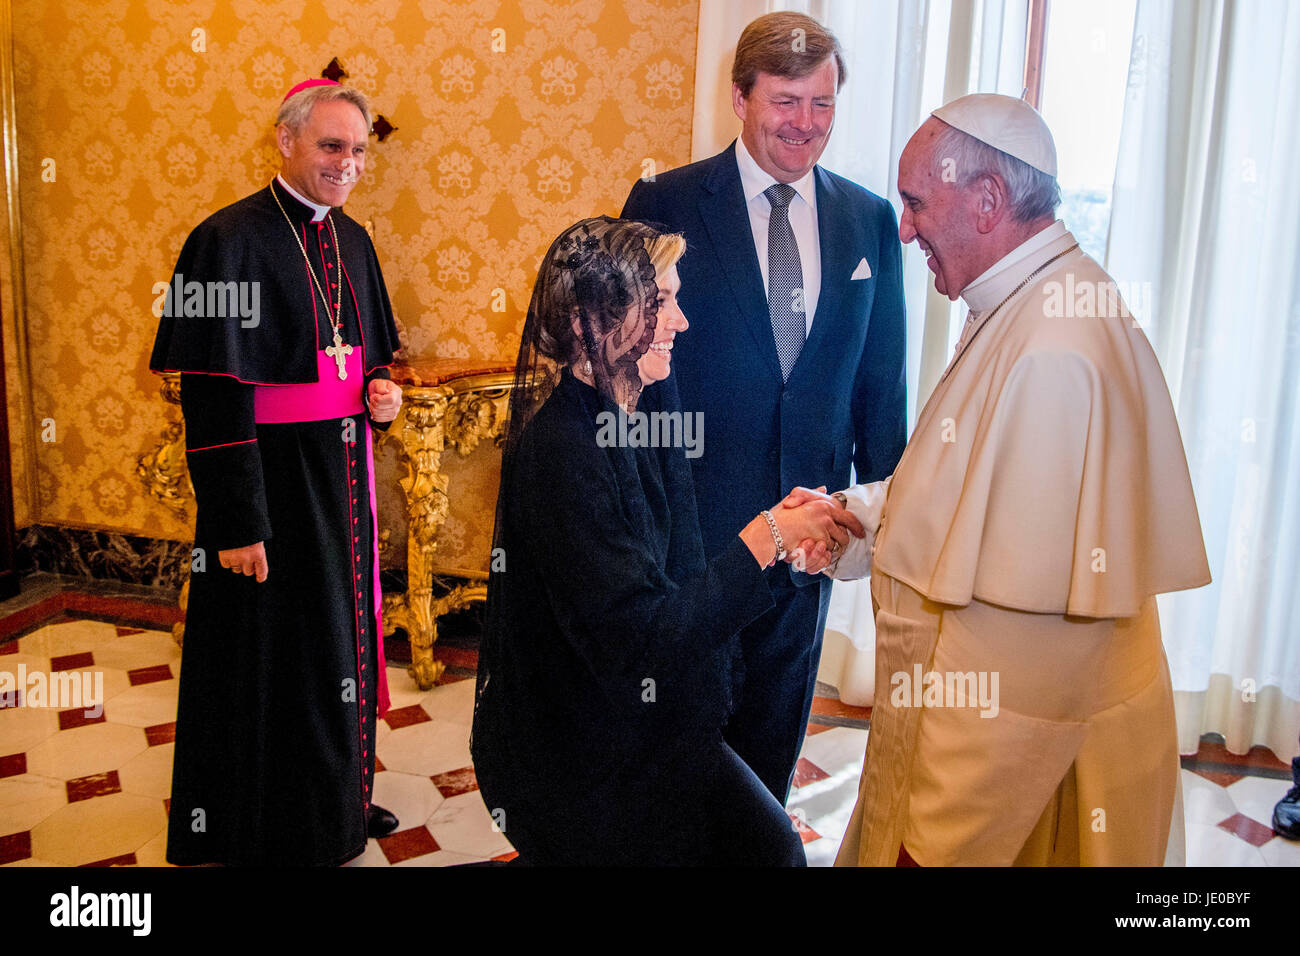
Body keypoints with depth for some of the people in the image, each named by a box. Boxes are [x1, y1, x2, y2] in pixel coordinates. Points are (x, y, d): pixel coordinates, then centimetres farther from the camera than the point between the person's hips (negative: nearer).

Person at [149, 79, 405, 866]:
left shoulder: (351, 240, 8)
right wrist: (237, 523, -19)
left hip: (343, 473, 7)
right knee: (274, 659, 5)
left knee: (343, 637, 18)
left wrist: (381, 391, -3)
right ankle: (273, 832, 26)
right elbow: (213, 395, -17)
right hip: (273, 479, -7)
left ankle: (340, 799, 38)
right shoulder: (232, 240, -14)